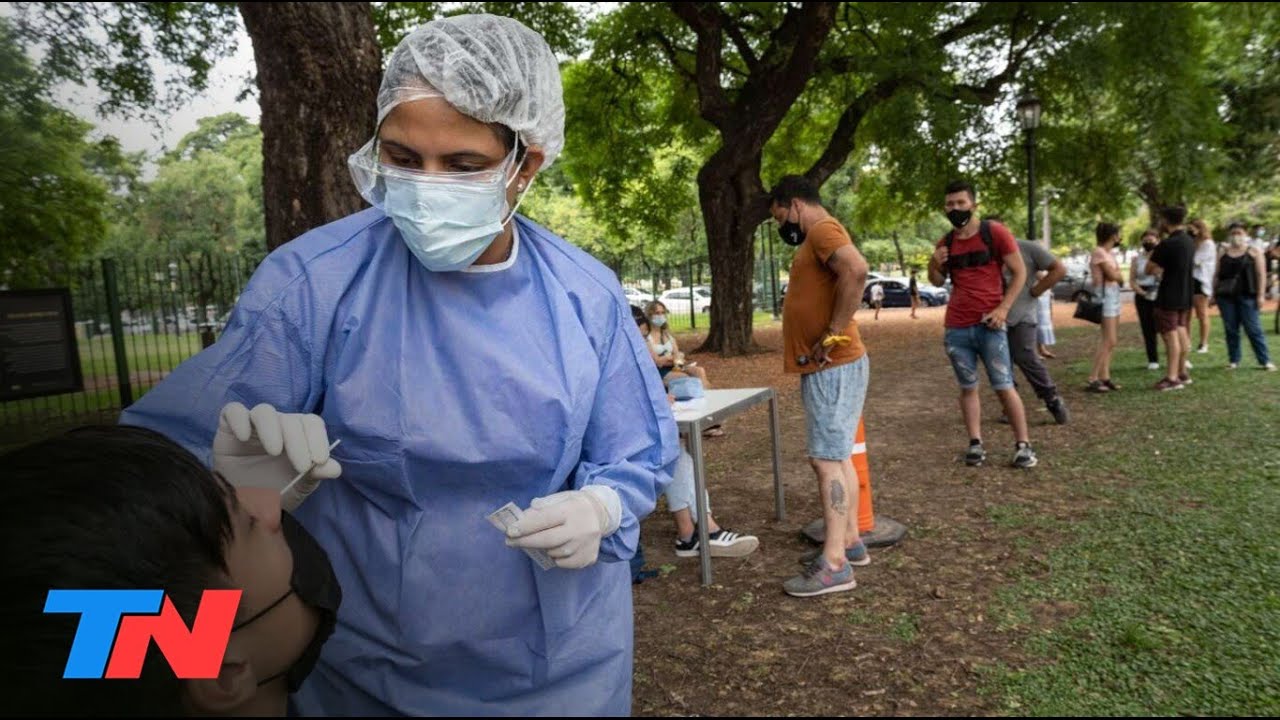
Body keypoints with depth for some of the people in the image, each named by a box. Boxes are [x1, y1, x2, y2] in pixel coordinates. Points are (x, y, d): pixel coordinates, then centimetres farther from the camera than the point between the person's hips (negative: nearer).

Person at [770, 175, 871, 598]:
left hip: (832, 367, -11)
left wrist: (833, 336, -26)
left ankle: (835, 565, -6)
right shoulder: (818, 237, 20)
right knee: (837, 456, 15)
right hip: (828, 368, 11)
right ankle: (849, 540, 25)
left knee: (827, 460, -10)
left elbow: (856, 271, -31)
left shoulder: (822, 229, -12)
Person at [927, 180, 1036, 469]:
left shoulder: (995, 232, -2)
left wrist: (1003, 308, -12)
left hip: (988, 325, -4)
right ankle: (975, 443, 11)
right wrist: (934, 266, -2)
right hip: (955, 327, 4)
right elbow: (938, 282, 21)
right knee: (967, 387, 6)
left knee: (1004, 387, -3)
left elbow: (1019, 272, -1)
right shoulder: (945, 242, 10)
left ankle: (1023, 445, 5)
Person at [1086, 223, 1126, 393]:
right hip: (1105, 295, -9)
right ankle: (1092, 380, -13)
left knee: (1109, 341, 8)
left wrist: (1116, 274, -7)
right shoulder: (1099, 252, -11)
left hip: (1114, 295, 9)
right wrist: (1118, 274, 6)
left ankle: (1104, 377, 10)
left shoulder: (1110, 253, 17)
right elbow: (1113, 275, -13)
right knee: (1109, 341, -13)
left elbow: (1120, 277, 12)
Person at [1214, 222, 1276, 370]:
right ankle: (1234, 360, 11)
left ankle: (1265, 360, 2)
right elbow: (1217, 275, 13)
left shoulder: (1253, 252, 4)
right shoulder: (1223, 254, 13)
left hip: (1247, 296, -3)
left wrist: (1260, 295, -8)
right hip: (1225, 296, 3)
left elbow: (1261, 274, -1)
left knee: (1253, 329, -4)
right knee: (1230, 329, 5)